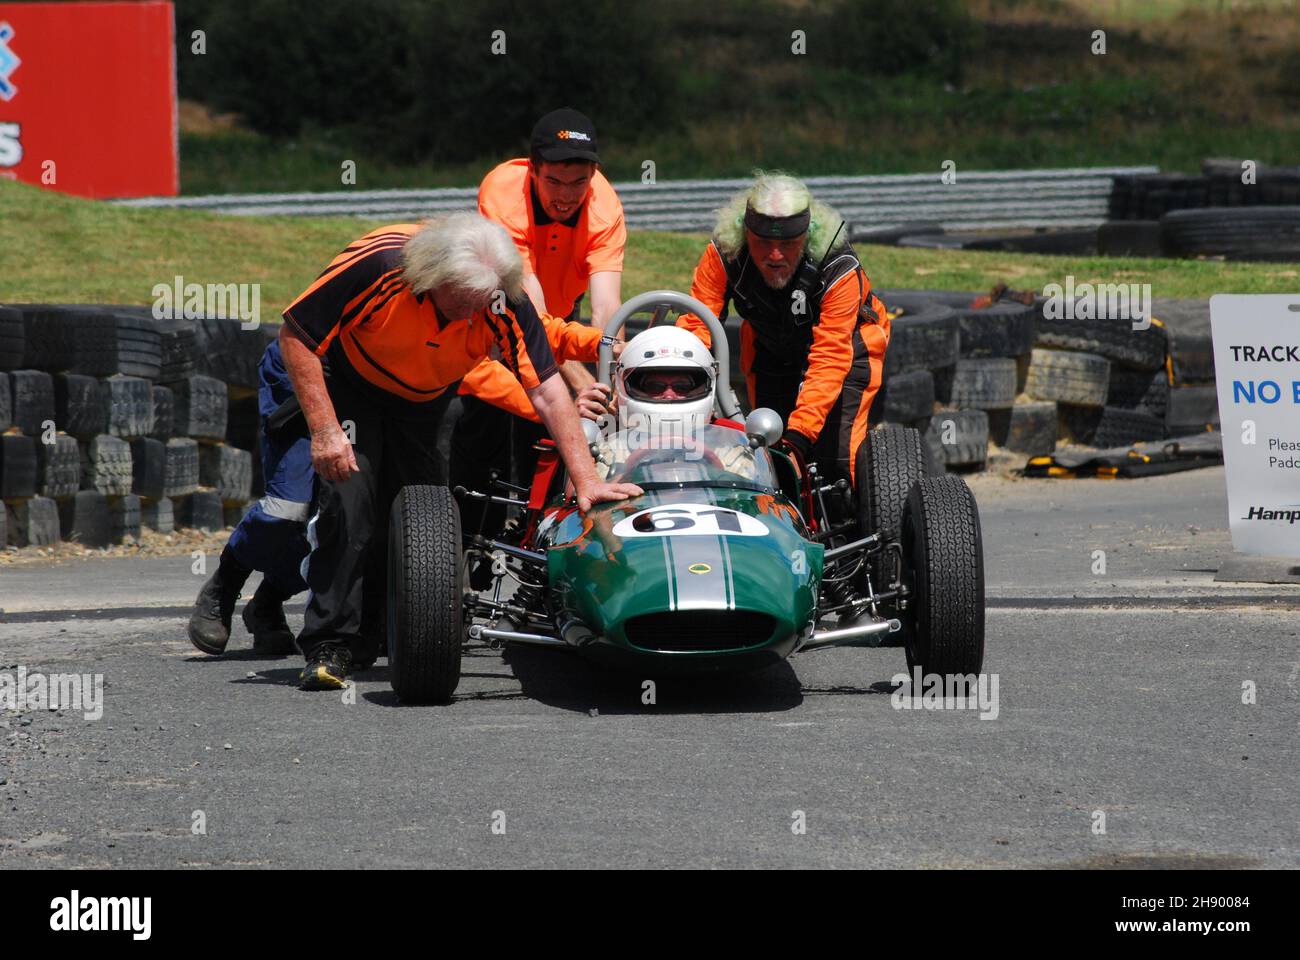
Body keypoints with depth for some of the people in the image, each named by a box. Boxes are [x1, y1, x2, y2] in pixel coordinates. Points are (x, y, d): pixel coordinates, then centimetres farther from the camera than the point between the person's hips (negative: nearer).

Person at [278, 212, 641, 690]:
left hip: (427, 402, 4)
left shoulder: (503, 302, -28)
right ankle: (330, 646, -16)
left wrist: (586, 481, -31)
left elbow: (547, 391, -24)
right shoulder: (376, 265, -37)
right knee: (351, 499, -21)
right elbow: (295, 335, -26)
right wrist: (324, 431, -31)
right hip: (350, 388, -3)